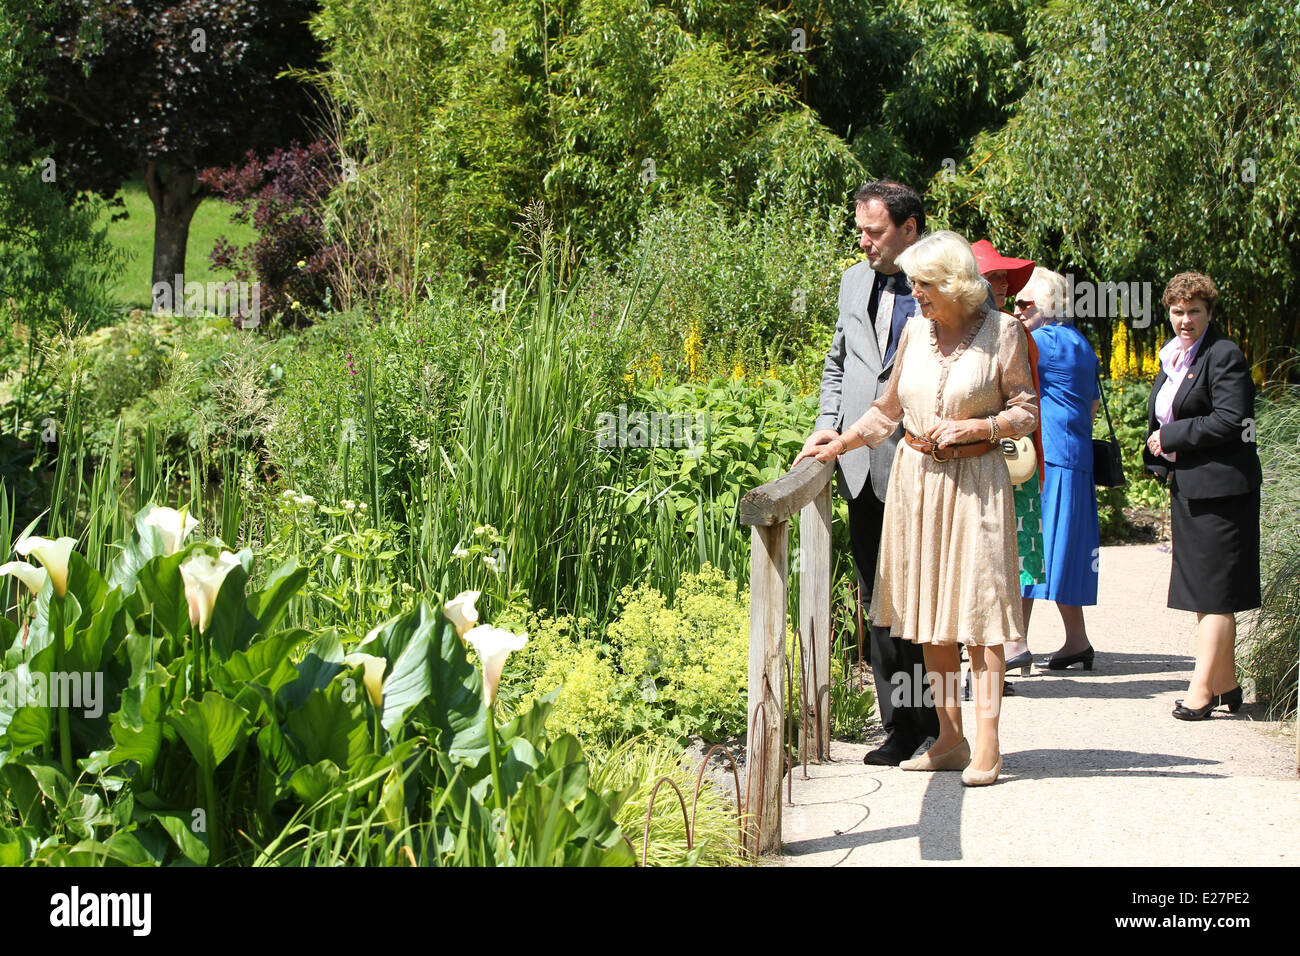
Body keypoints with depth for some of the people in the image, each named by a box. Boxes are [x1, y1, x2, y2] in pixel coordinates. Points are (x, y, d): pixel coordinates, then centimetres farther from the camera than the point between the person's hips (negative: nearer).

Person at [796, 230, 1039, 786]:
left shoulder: (1001, 332, -4)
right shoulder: (915, 330, 8)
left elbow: (1027, 411, -1)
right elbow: (889, 408, 17)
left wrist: (973, 426, -14)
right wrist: (839, 445, 8)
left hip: (974, 483, -5)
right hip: (916, 478, 5)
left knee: (978, 611, -6)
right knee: (930, 612, 5)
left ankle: (987, 744, -6)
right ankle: (950, 739, 10)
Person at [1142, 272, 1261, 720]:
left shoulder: (1223, 355, -11)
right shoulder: (1174, 357, 15)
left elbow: (1230, 421, -19)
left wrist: (1171, 436, -14)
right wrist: (1160, 453, 4)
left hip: (1219, 488, -9)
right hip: (1187, 488, 9)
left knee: (1215, 594, -6)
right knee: (1204, 592, 12)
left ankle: (1201, 690, -5)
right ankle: (1226, 684, 20)